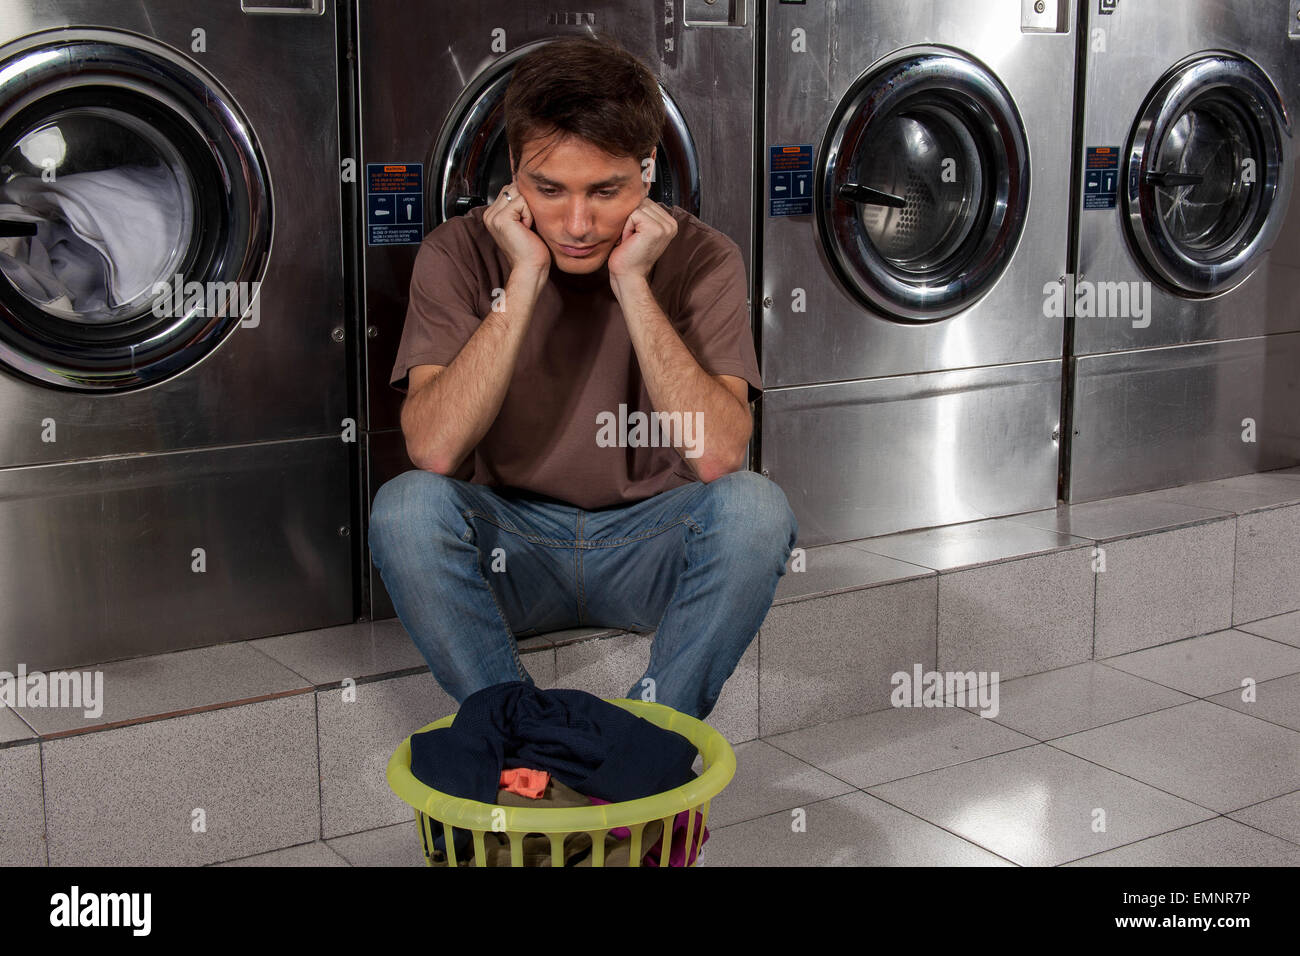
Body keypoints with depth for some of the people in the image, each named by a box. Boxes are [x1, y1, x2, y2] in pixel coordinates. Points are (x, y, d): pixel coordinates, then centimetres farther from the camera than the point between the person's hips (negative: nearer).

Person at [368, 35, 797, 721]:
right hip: (511, 546, 0)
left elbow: (716, 455, -24)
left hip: (649, 543, 0)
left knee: (754, 506, -29)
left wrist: (632, 286, -27)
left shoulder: (700, 258, -10)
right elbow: (434, 451, -23)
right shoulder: (459, 254, -9)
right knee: (407, 505, -29)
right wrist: (524, 281, -26)